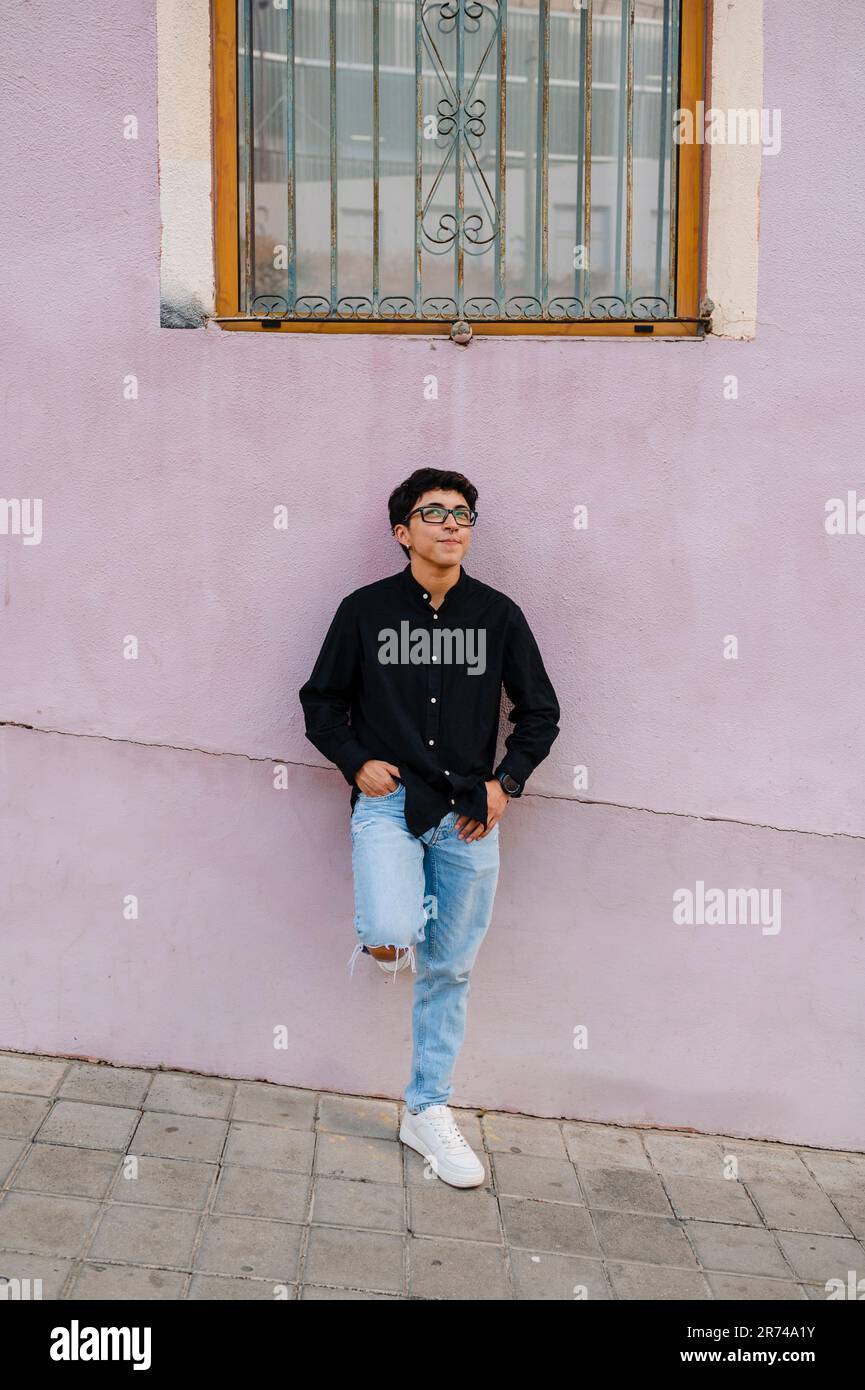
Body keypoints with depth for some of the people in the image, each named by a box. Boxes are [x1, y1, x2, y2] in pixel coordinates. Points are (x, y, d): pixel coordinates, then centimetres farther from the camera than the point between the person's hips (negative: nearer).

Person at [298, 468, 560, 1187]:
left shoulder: (499, 614, 5)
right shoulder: (366, 609, 1)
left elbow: (540, 711, 11)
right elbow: (322, 701, 9)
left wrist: (506, 783, -1)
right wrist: (357, 763, -6)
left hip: (468, 814, 2)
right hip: (388, 802, -2)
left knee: (450, 970, 8)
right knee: (395, 935, -26)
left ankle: (428, 1109, 24)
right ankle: (379, 930, 13)